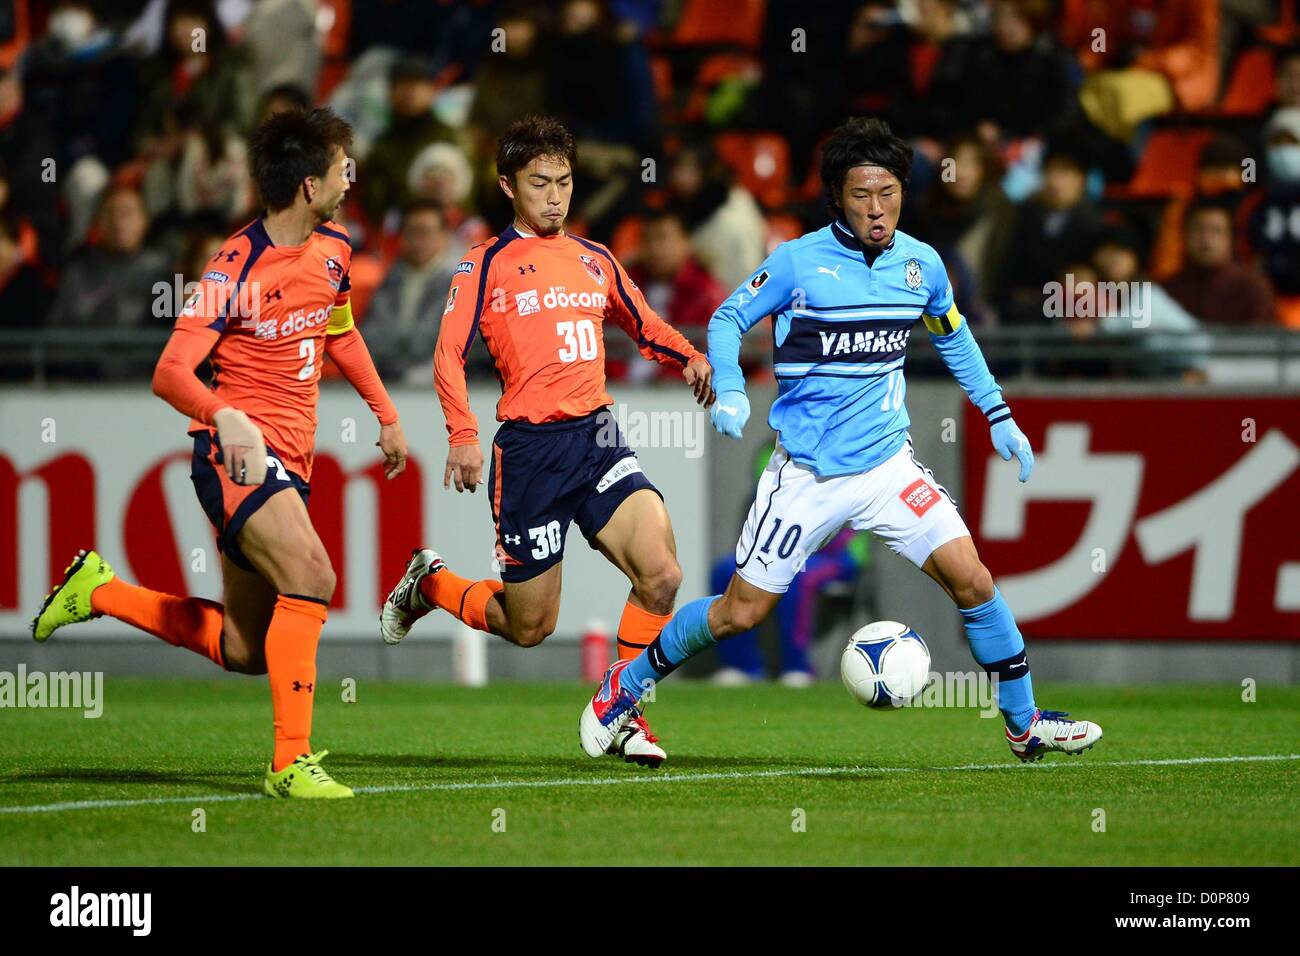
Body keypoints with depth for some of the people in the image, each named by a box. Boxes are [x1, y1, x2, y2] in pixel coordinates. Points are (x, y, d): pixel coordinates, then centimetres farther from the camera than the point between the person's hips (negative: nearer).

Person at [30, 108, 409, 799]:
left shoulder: (332, 251, 9)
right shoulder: (237, 269, -15)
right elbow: (169, 374, -20)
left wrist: (386, 416, 28)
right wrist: (224, 417, -38)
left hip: (287, 466, 8)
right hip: (237, 453, -8)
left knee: (242, 651, 9)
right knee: (311, 574, -30)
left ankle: (100, 590, 27)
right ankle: (290, 763, -29)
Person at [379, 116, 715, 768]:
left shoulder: (595, 261, 16)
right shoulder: (487, 265, 1)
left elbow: (644, 326, 28)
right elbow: (449, 354, -7)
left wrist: (689, 359, 7)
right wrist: (463, 436, -21)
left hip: (597, 436, 4)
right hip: (530, 446, -4)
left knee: (661, 573, -16)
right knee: (529, 627, 3)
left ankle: (621, 715, 1)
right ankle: (430, 583, 33)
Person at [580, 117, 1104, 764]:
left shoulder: (921, 265, 1)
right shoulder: (798, 262, -11)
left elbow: (953, 337, 21)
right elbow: (728, 319, 1)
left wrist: (998, 415, 18)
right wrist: (729, 390, -17)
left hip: (887, 462, 3)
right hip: (804, 470, -3)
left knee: (971, 579, -11)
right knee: (742, 611, -1)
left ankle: (1026, 726, 4)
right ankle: (626, 686, 21)